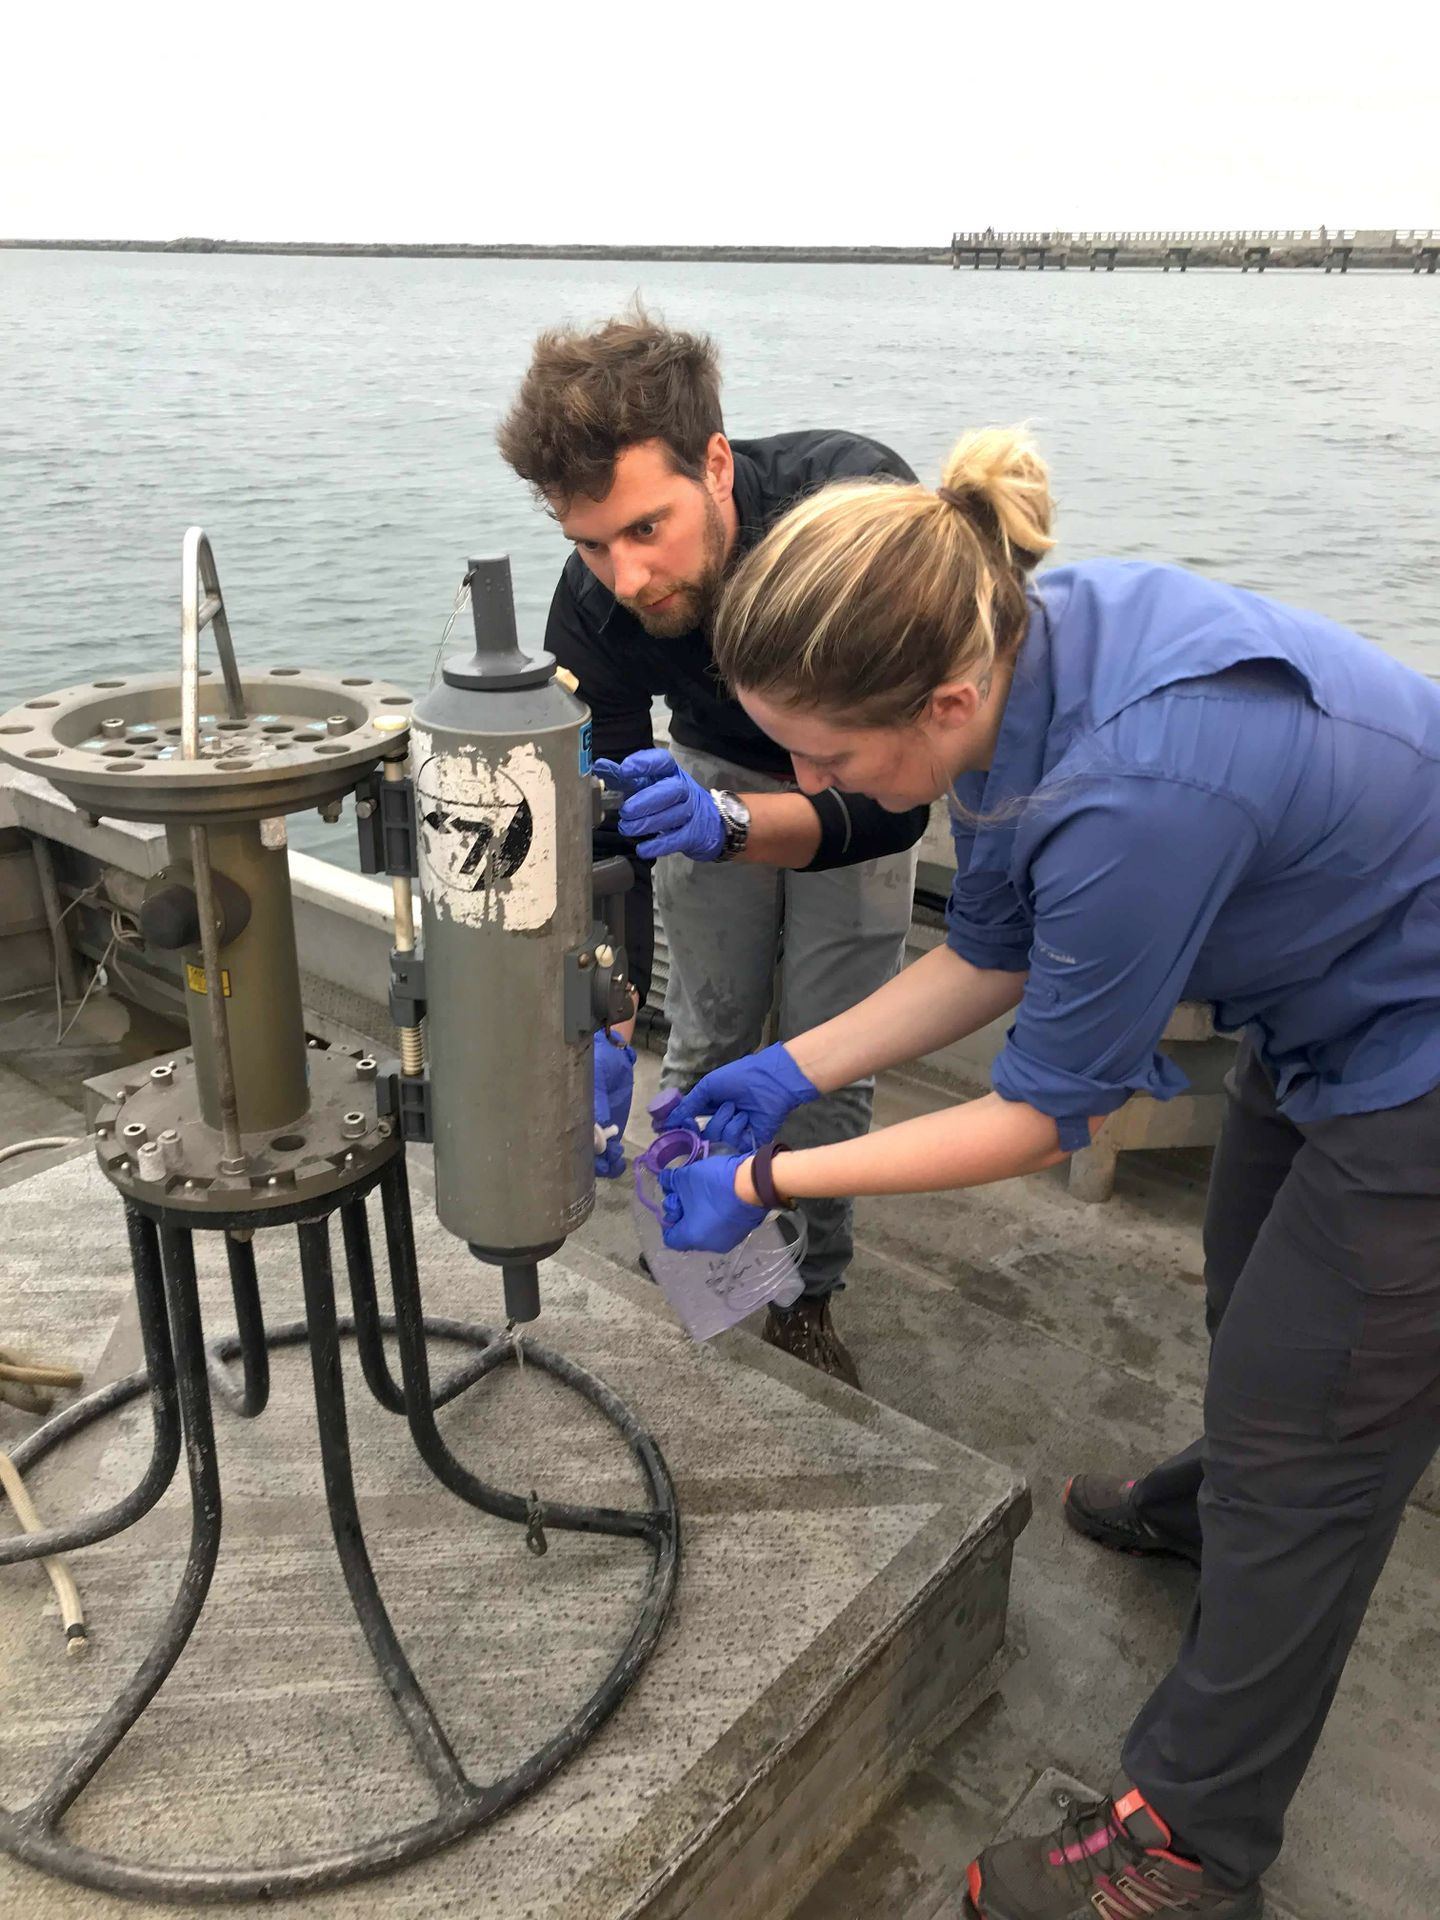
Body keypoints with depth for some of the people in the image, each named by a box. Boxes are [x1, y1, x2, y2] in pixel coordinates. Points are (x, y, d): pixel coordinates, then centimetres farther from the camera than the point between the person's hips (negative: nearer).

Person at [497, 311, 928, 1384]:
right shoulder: (594, 604, -31)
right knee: (707, 1039, 3)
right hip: (710, 764, 2)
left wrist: (727, 824, -58)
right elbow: (599, 836, -25)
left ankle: (805, 1297, 20)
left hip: (859, 782, -1)